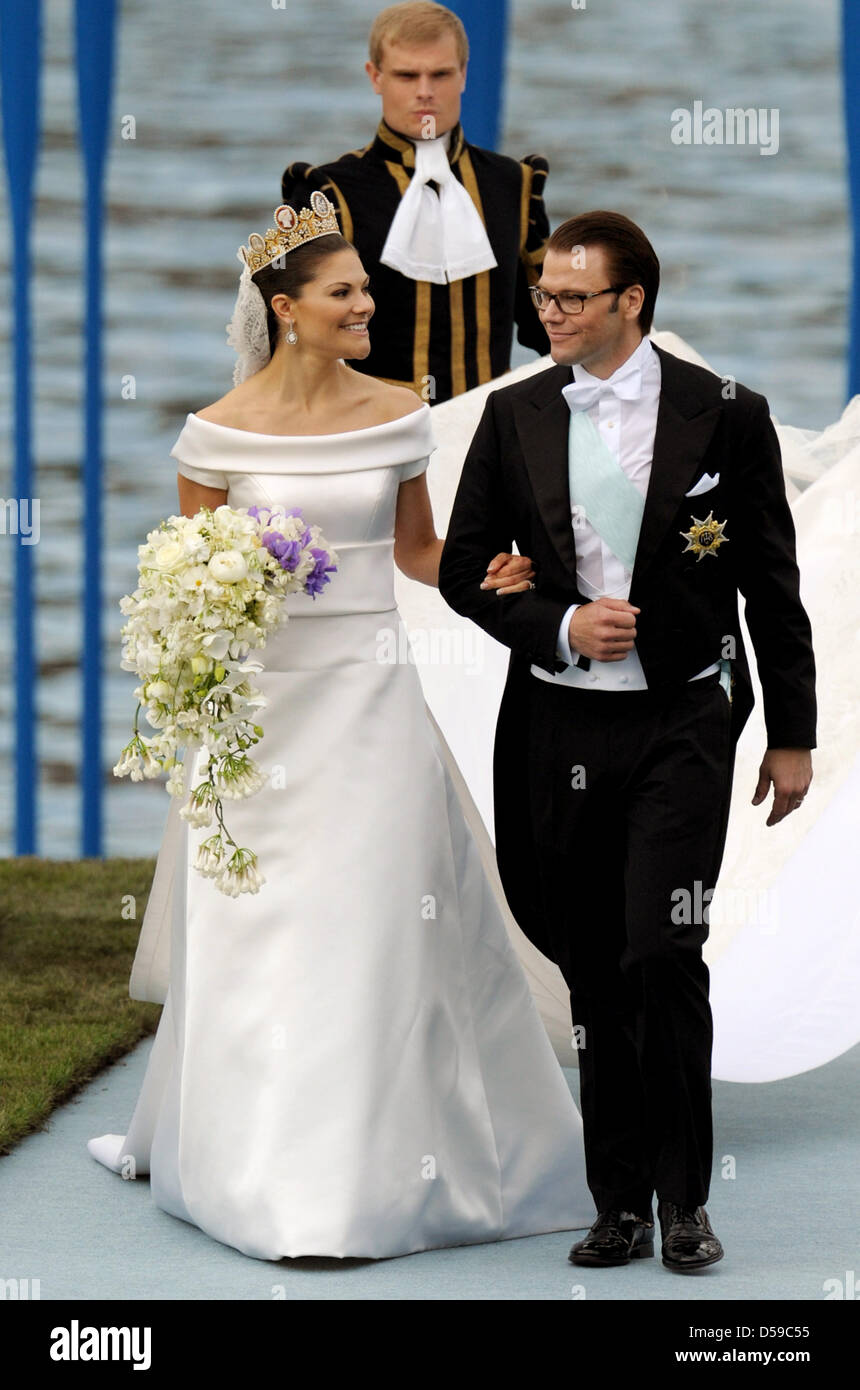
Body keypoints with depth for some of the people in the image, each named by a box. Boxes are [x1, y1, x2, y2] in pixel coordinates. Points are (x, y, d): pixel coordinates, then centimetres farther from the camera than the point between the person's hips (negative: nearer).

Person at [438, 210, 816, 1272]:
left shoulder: (723, 415, -2)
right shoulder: (514, 416, 5)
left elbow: (771, 584, 3)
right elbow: (463, 566, 8)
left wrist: (791, 734, 3)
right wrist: (560, 626, -10)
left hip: (681, 721, -3)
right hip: (561, 727, 3)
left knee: (664, 957, -11)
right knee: (594, 974, 7)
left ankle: (684, 1198, 3)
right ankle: (619, 1204, 16)